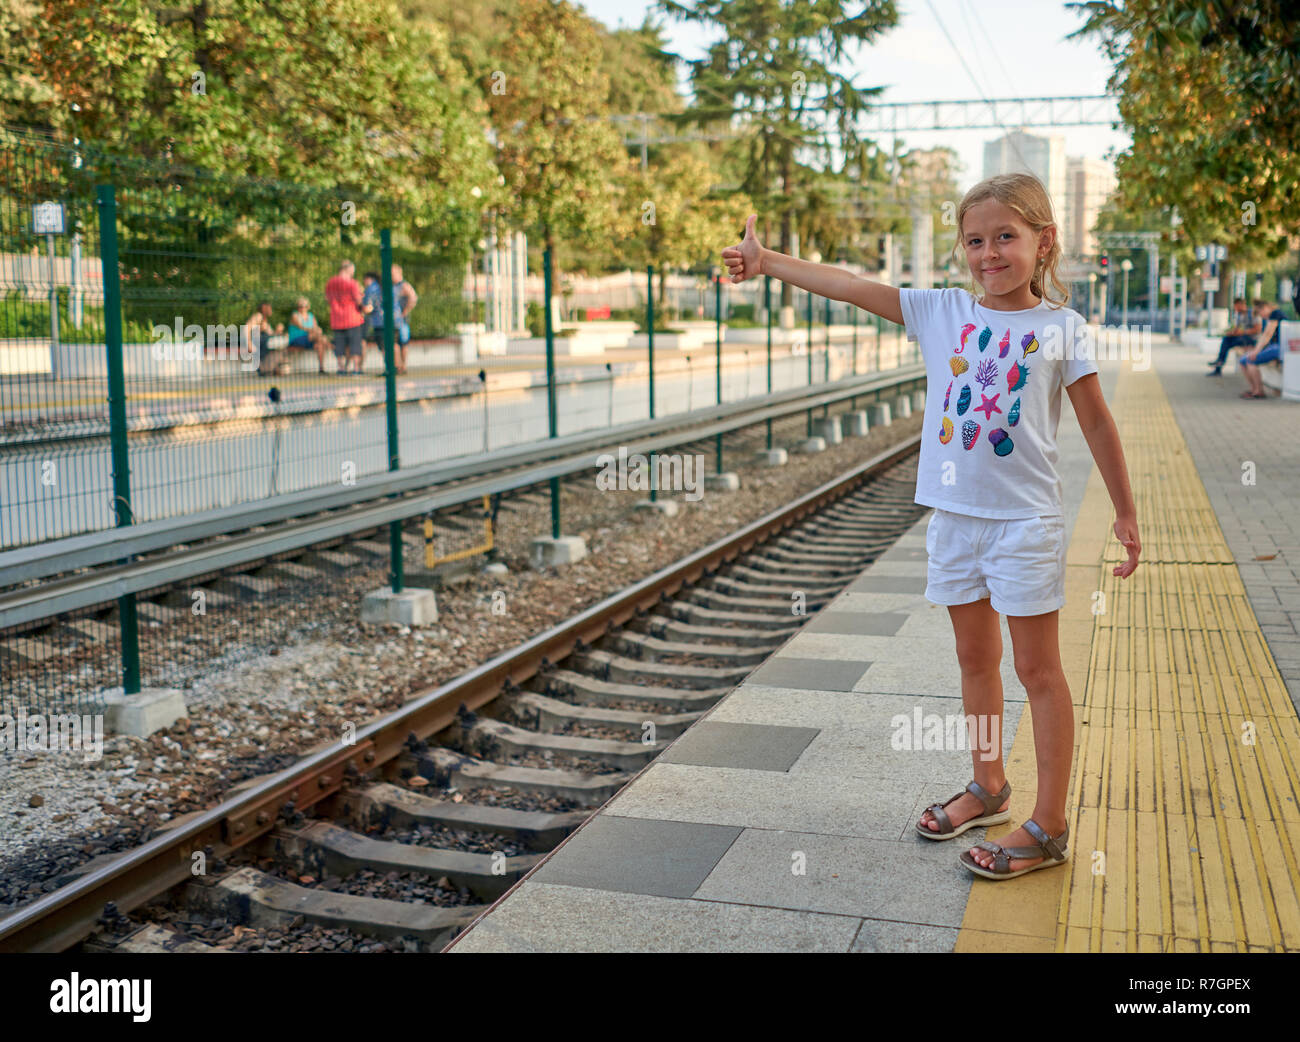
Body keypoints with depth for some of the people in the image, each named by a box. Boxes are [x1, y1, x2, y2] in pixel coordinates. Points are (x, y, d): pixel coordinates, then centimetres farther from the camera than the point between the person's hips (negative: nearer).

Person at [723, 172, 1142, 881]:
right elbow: (852, 287, 0)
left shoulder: (1060, 328, -5)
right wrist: (768, 261, -4)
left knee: (1037, 667, 3)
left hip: (1025, 519, -4)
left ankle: (1048, 827, 12)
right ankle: (988, 787, 35)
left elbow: (1097, 424, 1)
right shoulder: (943, 312, 3)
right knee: (975, 657, 17)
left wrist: (1125, 512, 4)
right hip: (953, 514, 4)